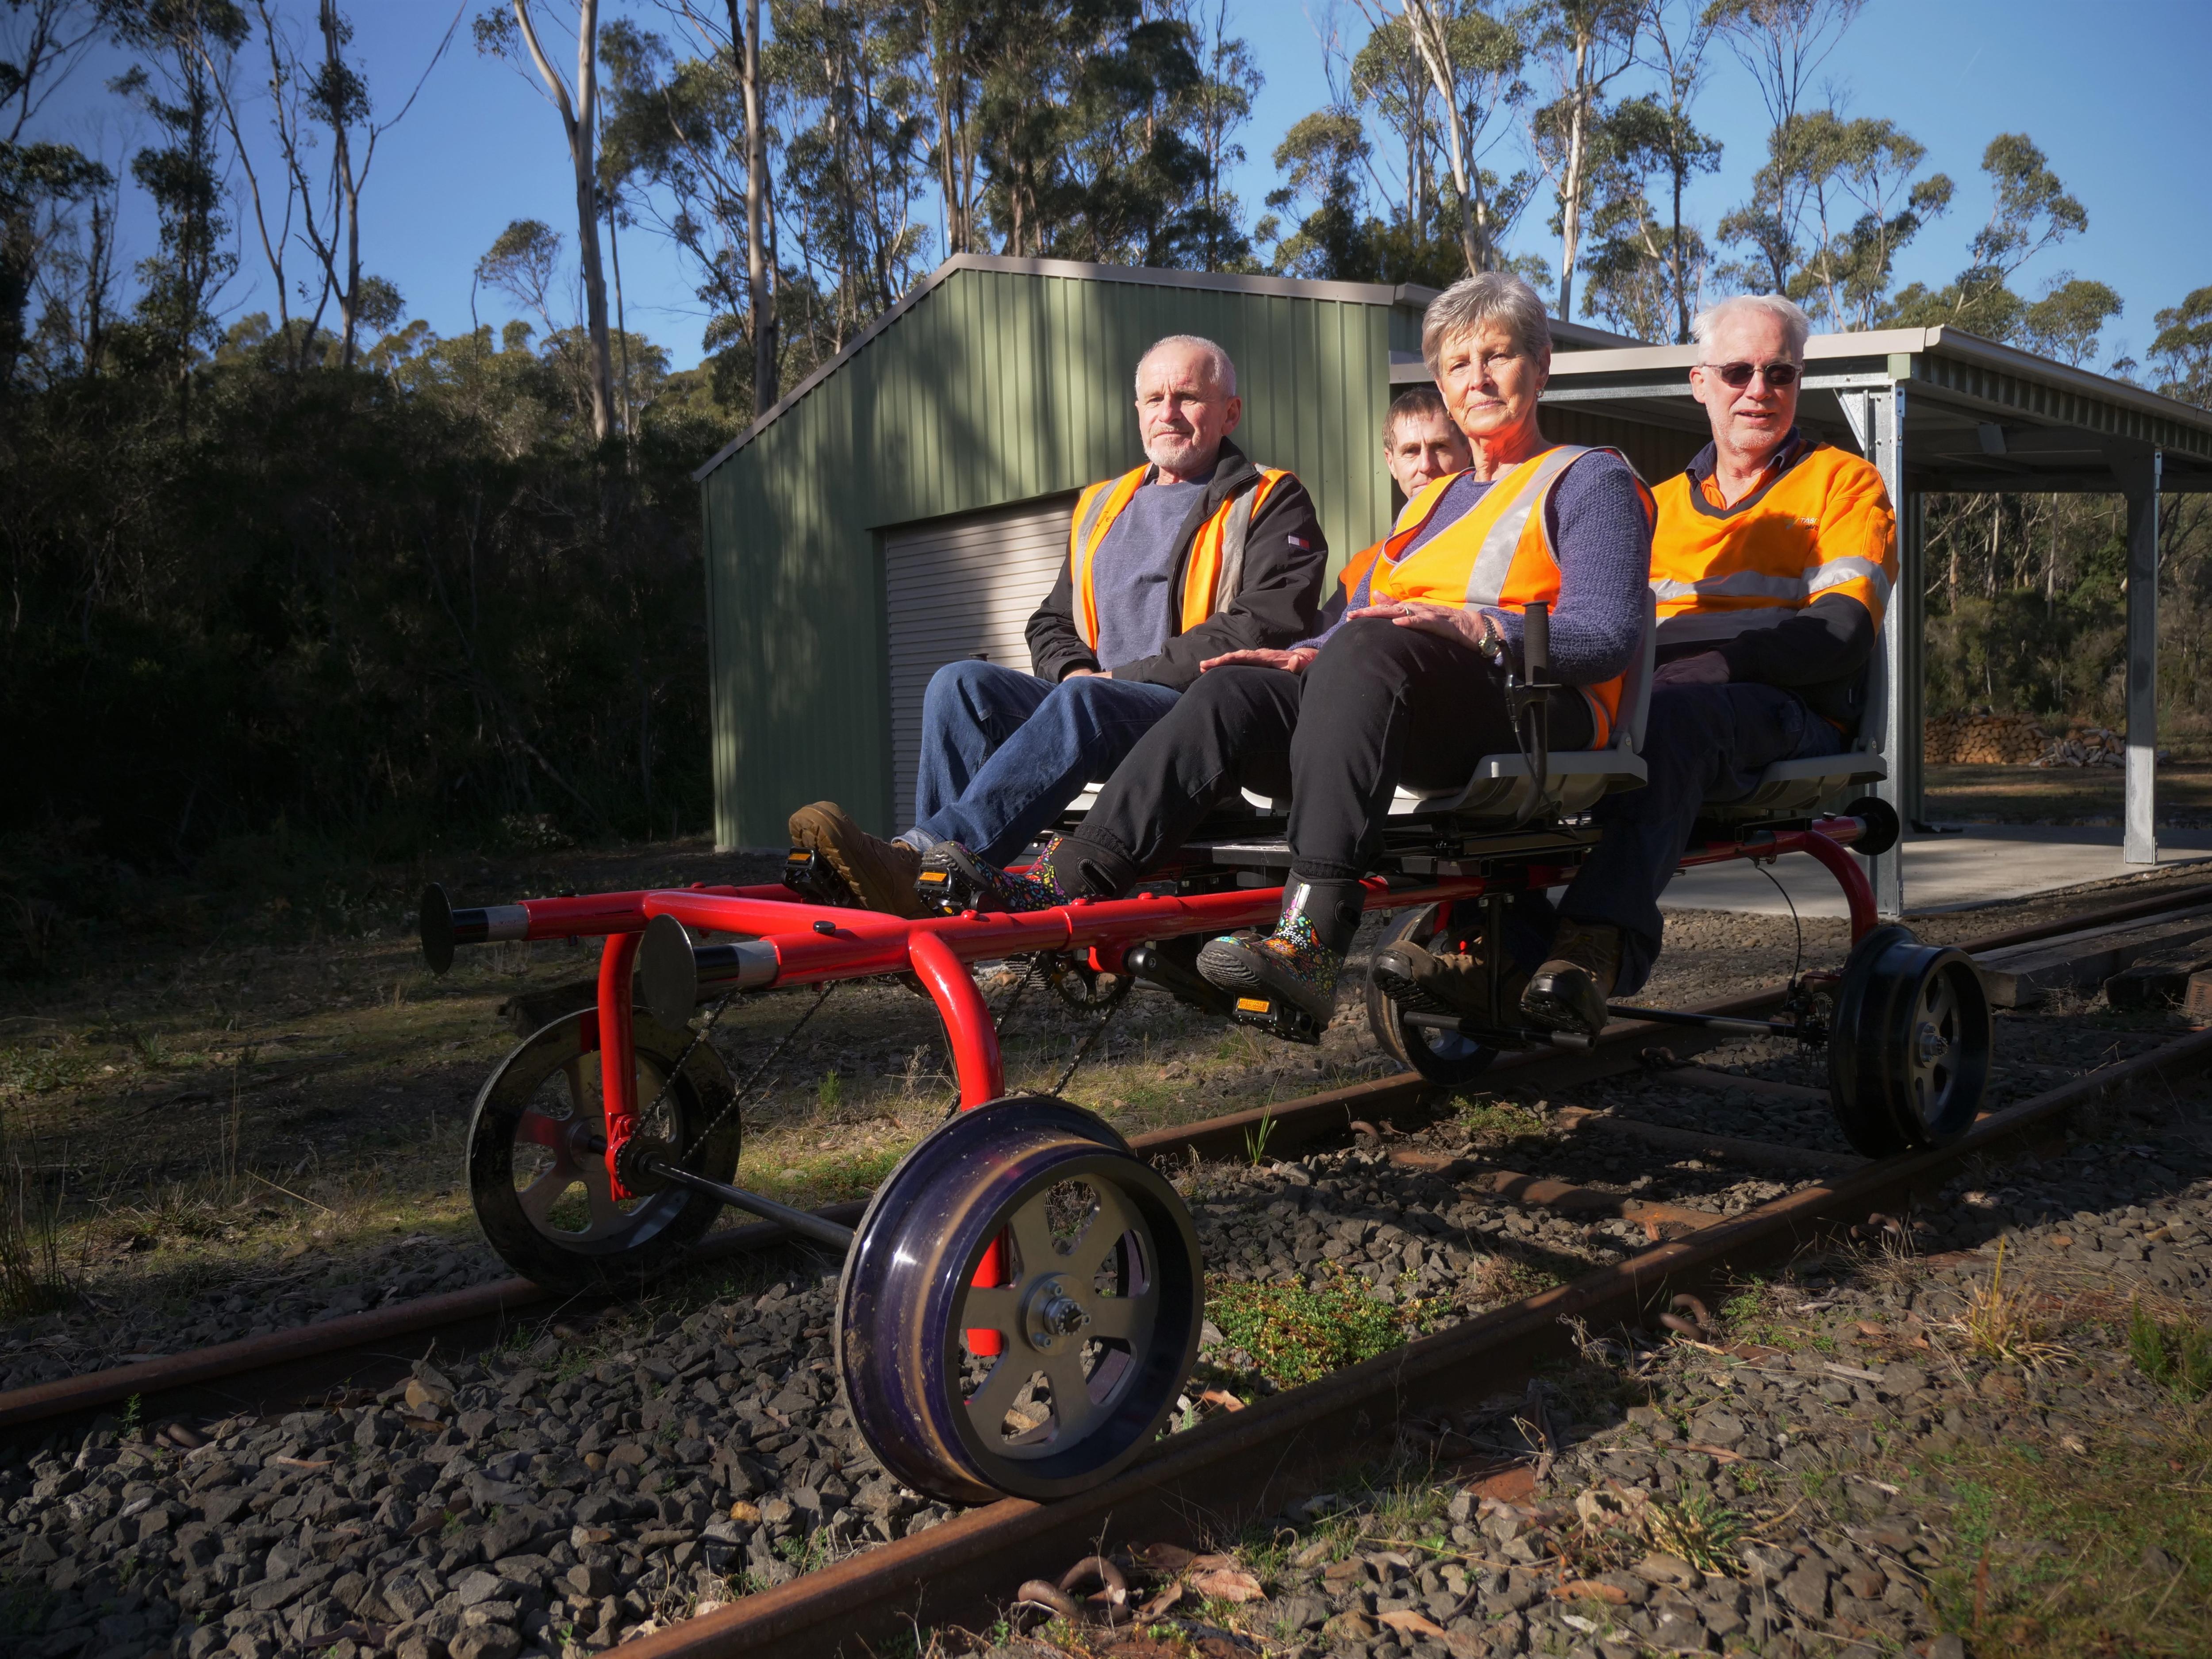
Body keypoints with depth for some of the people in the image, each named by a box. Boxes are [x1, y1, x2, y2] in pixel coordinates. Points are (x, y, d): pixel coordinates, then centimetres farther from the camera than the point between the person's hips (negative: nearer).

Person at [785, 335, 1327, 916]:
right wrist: (1074, 670, 0)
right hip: (1097, 709, 6)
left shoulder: (1271, 503, 7)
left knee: (1084, 703, -36)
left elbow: (1265, 627, -9)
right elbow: (1052, 623, 26)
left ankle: (921, 855, -48)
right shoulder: (1099, 506, 26)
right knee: (961, 684, -18)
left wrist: (1124, 679, -13)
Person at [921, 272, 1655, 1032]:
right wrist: (1310, 656, 0)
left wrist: (1476, 626, -21)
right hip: (1412, 723, 6)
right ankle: (1070, 882, -37)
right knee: (1236, 691, -20)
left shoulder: (1591, 480, 10)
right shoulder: (1433, 500, 31)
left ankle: (1311, 939, -51)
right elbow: (1364, 612, 23)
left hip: (1535, 718, -6)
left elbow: (1609, 638, -5)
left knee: (1373, 648, -36)